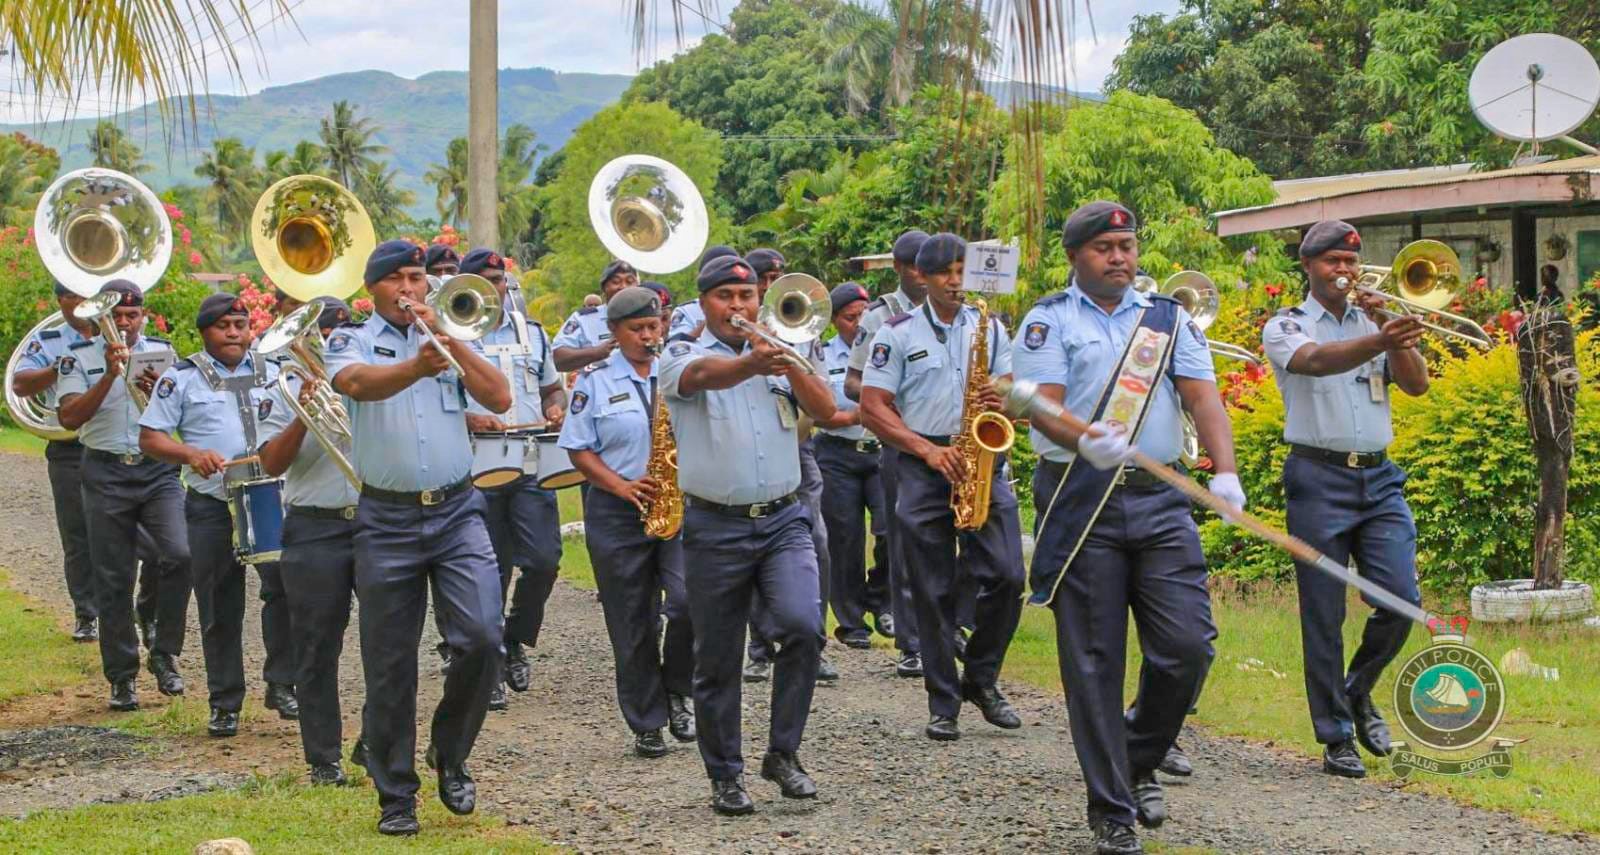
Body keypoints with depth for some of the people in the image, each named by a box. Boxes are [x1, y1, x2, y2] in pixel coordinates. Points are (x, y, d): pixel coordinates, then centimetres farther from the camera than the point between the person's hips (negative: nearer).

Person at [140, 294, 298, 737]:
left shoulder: (272, 373, 14)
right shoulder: (182, 378, 5)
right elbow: (149, 437, 1)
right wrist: (192, 454, -16)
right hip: (212, 506, -1)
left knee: (285, 584, -16)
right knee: (220, 609, 4)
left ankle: (281, 684, -3)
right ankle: (224, 702, 14)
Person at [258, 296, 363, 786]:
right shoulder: (287, 391, 5)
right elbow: (272, 463, -4)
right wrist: (304, 415, -17)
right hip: (316, 531, -1)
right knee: (317, 648, 3)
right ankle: (323, 758, 12)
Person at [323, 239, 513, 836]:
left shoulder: (452, 338, 13)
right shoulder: (352, 341, 4)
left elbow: (499, 399, -2)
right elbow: (359, 384, -20)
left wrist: (446, 338, -10)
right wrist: (418, 365, -40)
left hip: (458, 512, 2)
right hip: (387, 521, -1)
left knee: (482, 638, -14)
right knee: (389, 666, 3)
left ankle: (450, 755, 10)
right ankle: (396, 796, 15)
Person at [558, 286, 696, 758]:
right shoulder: (594, 380, 3)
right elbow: (580, 450, 1)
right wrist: (621, 486, -13)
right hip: (616, 514, -1)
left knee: (690, 600, -19)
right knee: (633, 624, 4)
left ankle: (676, 691, 6)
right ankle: (647, 723, 15)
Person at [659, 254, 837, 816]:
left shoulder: (780, 355, 13)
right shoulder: (683, 357, 1)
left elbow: (824, 409, 0)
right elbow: (704, 376, -25)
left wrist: (785, 357, -13)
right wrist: (752, 364, -46)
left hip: (783, 520, 2)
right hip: (715, 528, -2)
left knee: (803, 627, -18)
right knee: (718, 662, 4)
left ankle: (783, 753, -2)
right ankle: (725, 776, 17)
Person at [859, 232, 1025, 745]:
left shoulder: (990, 328, 13)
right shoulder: (897, 332, 4)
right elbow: (873, 409, -1)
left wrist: (1001, 402, -11)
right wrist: (928, 450, -13)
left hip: (983, 463, 2)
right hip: (924, 470, -2)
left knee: (1006, 577, -7)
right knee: (935, 592, 1)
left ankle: (981, 680, 13)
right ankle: (943, 703, 8)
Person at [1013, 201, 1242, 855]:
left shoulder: (1170, 318, 13)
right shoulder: (1049, 321, 4)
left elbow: (1201, 396, 2)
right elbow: (1043, 407, -8)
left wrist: (1225, 470, -16)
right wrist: (1086, 442, -31)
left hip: (1160, 501, 3)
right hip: (1081, 503, -3)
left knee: (1188, 645, -4)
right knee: (1094, 660, 0)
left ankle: (1140, 761, 23)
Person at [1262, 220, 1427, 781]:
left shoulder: (1375, 321, 14)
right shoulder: (1285, 327, 2)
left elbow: (1417, 384, 2)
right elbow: (1315, 361, -21)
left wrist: (1390, 330, -11)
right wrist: (1378, 341, -38)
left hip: (1379, 479, 3)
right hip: (1319, 478, -3)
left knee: (1401, 599, -8)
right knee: (1323, 617, -1)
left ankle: (1359, 691, 19)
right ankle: (1336, 737, 8)